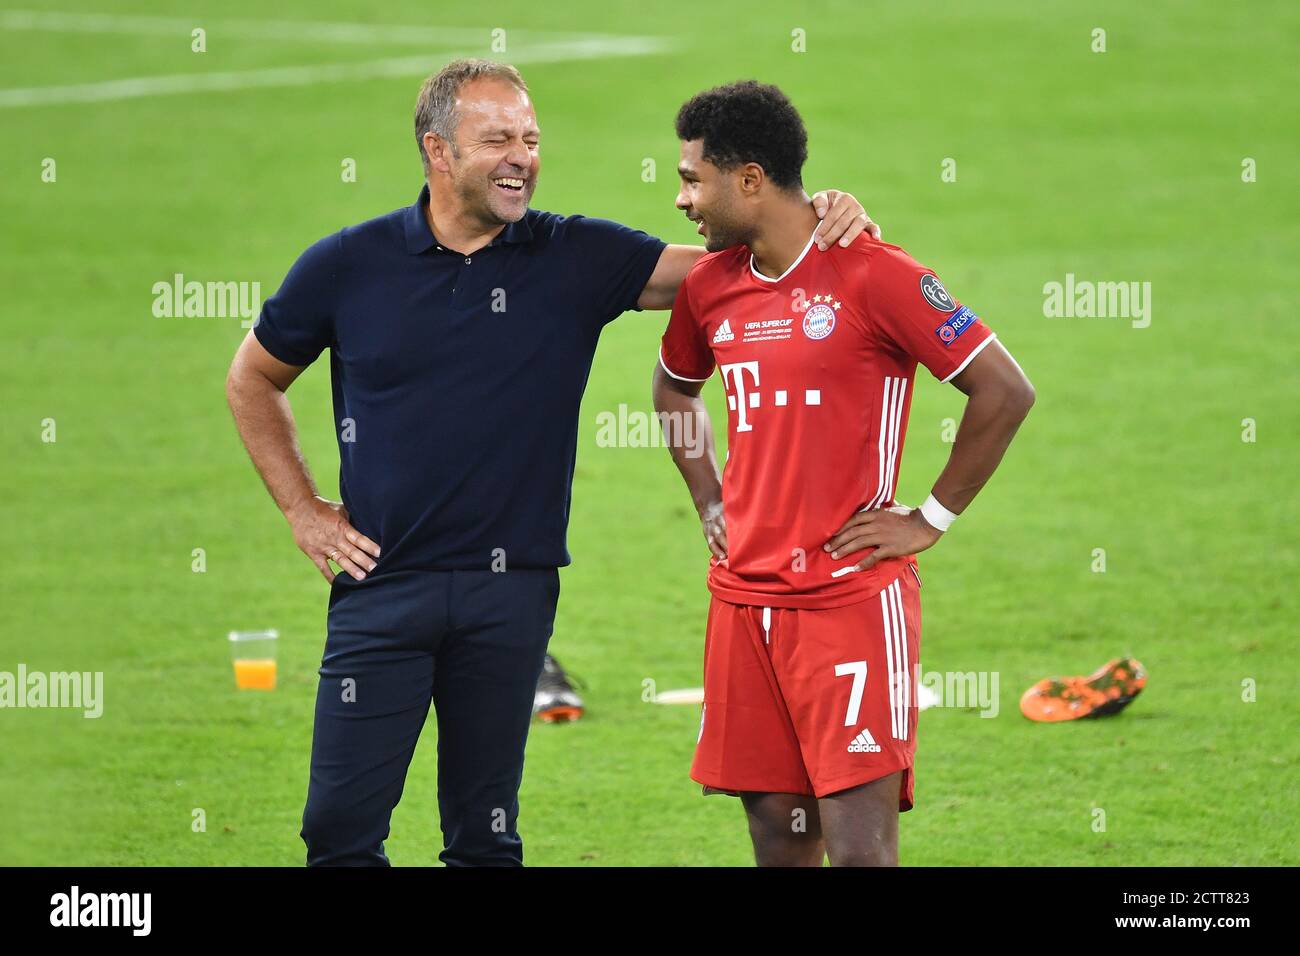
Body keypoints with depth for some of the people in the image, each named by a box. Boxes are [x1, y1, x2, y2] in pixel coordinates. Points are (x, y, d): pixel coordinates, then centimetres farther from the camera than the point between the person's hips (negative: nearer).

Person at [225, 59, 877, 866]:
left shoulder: (577, 259, 2)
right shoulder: (347, 267, 0)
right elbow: (253, 381, 15)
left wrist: (822, 225, -20)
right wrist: (302, 508, 9)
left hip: (511, 593, 1)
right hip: (382, 584, -1)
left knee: (486, 836, 8)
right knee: (343, 826, -4)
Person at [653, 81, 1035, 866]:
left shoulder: (872, 274, -11)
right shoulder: (710, 286, 10)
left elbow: (1006, 391, -10)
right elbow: (674, 389, 31)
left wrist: (931, 521, -8)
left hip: (854, 596, -6)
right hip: (744, 597, 6)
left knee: (860, 849, -11)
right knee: (778, 837, 8)